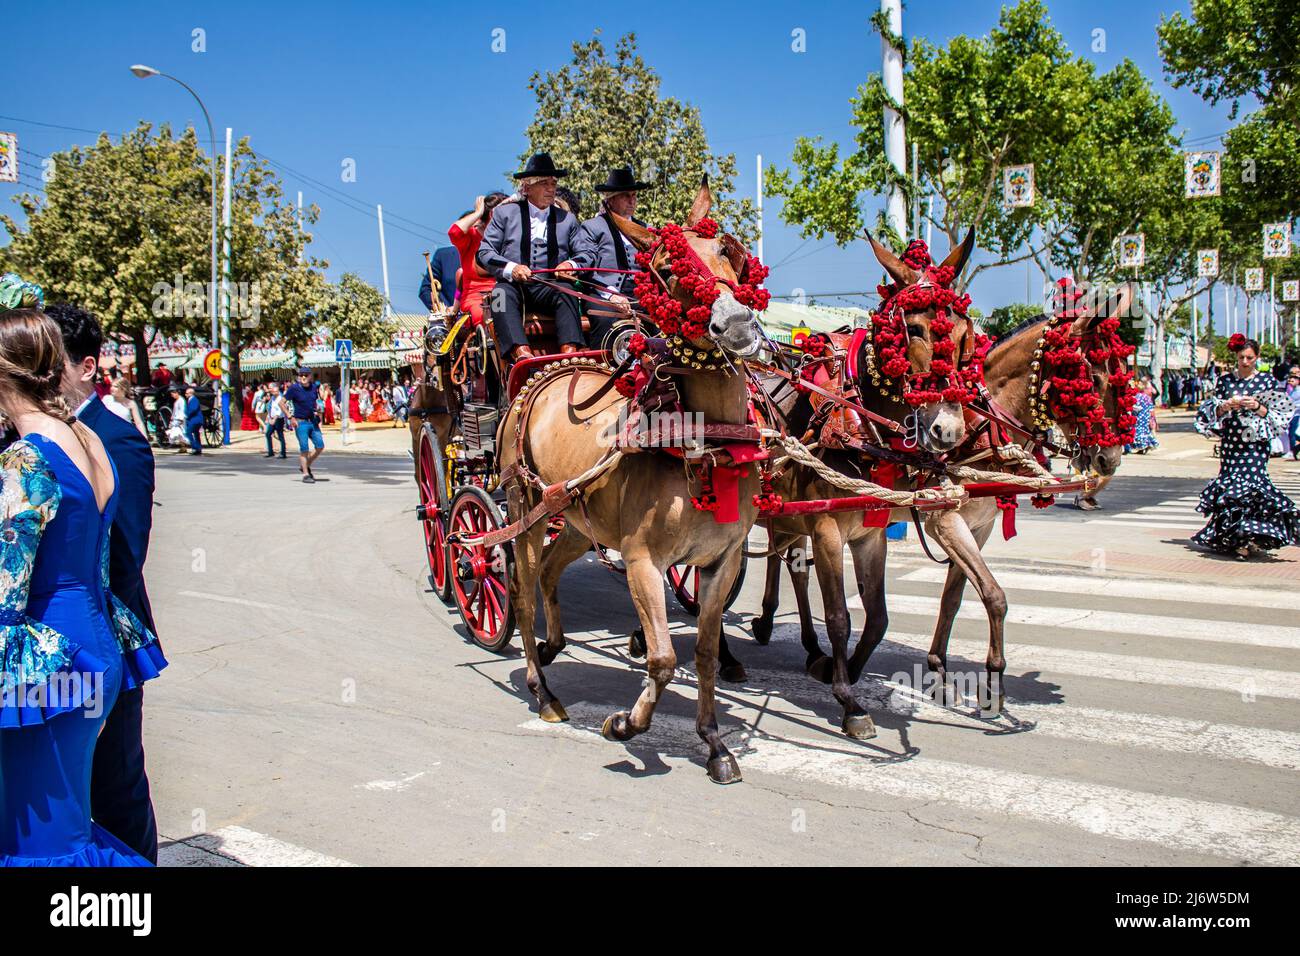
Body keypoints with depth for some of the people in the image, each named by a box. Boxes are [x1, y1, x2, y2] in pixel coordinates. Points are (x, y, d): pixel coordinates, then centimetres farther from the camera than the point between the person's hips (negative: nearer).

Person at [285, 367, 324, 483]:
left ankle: (306, 466, 22)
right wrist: (290, 417, -12)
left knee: (320, 446, 3)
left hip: (312, 421, 6)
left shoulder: (313, 388, 7)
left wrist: (315, 411, 9)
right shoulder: (294, 388, -9)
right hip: (300, 422, -6)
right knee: (304, 448, -5)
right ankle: (306, 475, 3)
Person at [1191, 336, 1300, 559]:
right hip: (1231, 441, 3)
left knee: (1250, 480, -14)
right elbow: (1213, 411, 9)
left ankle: (1248, 536, -4)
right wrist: (1226, 406, -11)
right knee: (1229, 481, -2)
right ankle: (1235, 537, 6)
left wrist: (1257, 408, -13)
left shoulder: (1268, 381, 4)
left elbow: (1279, 416, 3)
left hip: (1255, 443, -3)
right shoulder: (1226, 381, 10)